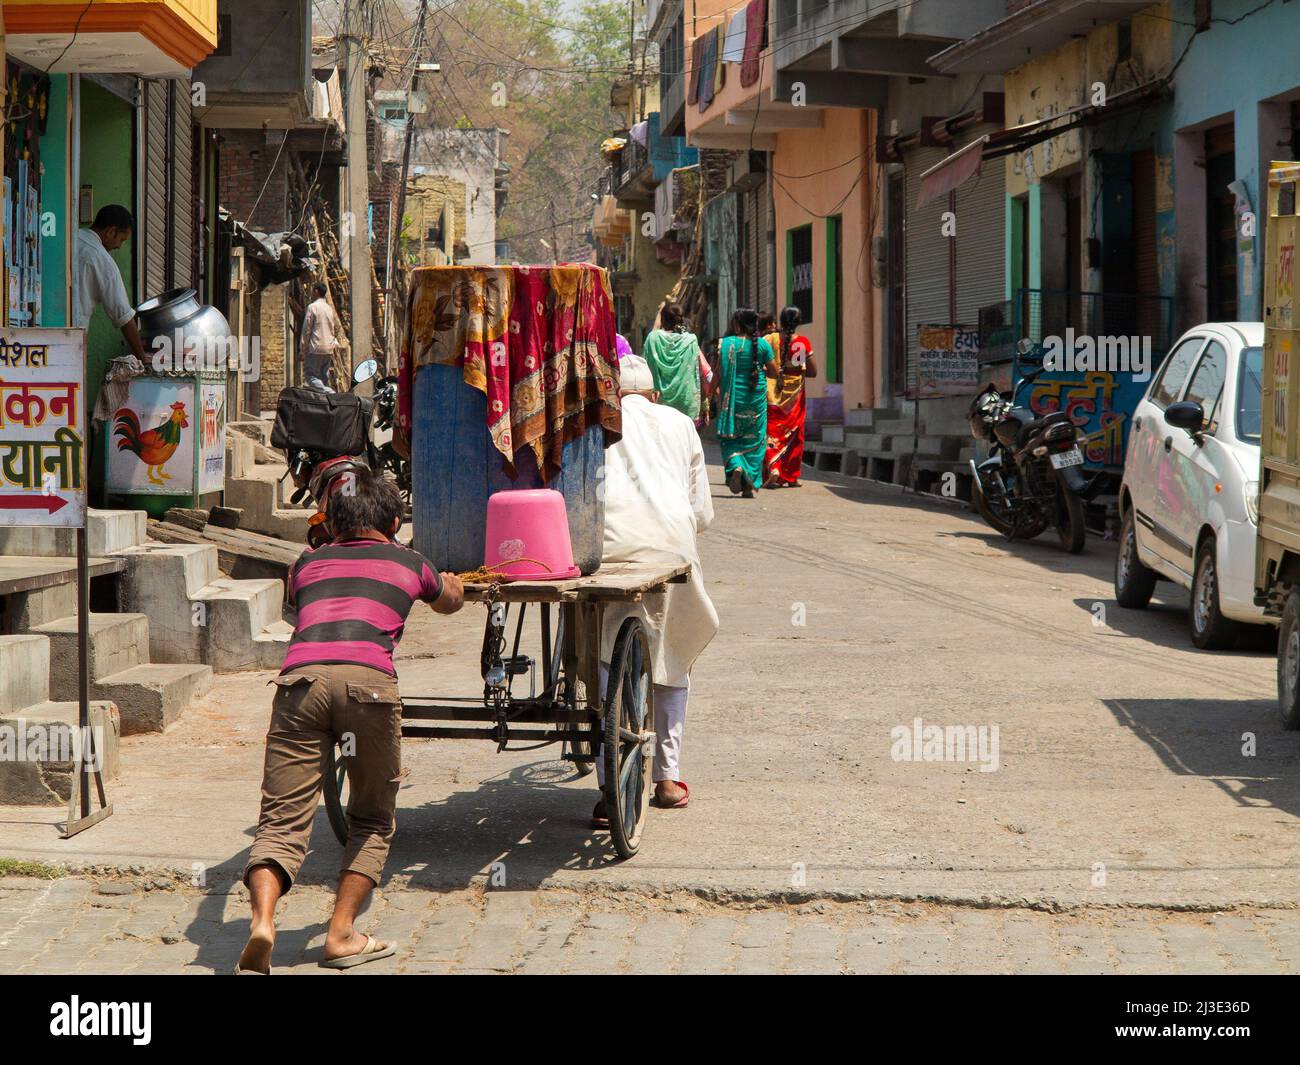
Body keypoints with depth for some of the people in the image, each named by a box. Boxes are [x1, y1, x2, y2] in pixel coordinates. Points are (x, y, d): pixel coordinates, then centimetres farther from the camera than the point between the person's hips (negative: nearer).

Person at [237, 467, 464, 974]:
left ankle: (262, 922, -26)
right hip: (368, 680, -1)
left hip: (300, 678, 1)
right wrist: (450, 581, 76)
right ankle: (342, 935, 8)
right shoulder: (409, 564, 28)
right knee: (372, 821, 18)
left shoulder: (307, 564, 31)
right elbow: (451, 601, 52)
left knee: (282, 821, -2)